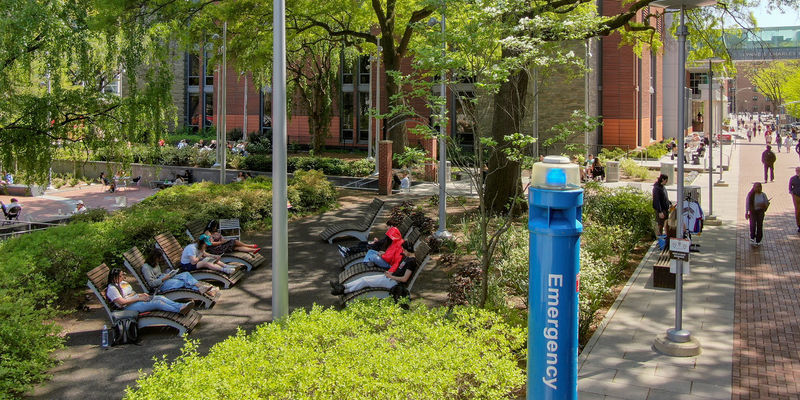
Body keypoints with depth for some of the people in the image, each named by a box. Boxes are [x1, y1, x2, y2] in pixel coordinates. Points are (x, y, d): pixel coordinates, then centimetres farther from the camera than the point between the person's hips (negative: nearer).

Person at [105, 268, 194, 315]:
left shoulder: (123, 283, 22)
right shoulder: (112, 288, -8)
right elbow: (122, 302, -18)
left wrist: (141, 295, 7)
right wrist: (138, 299, -15)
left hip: (137, 300, 9)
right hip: (130, 306, -9)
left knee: (160, 297, -15)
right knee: (157, 303, -27)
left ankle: (181, 306, -30)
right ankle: (180, 310, -36)